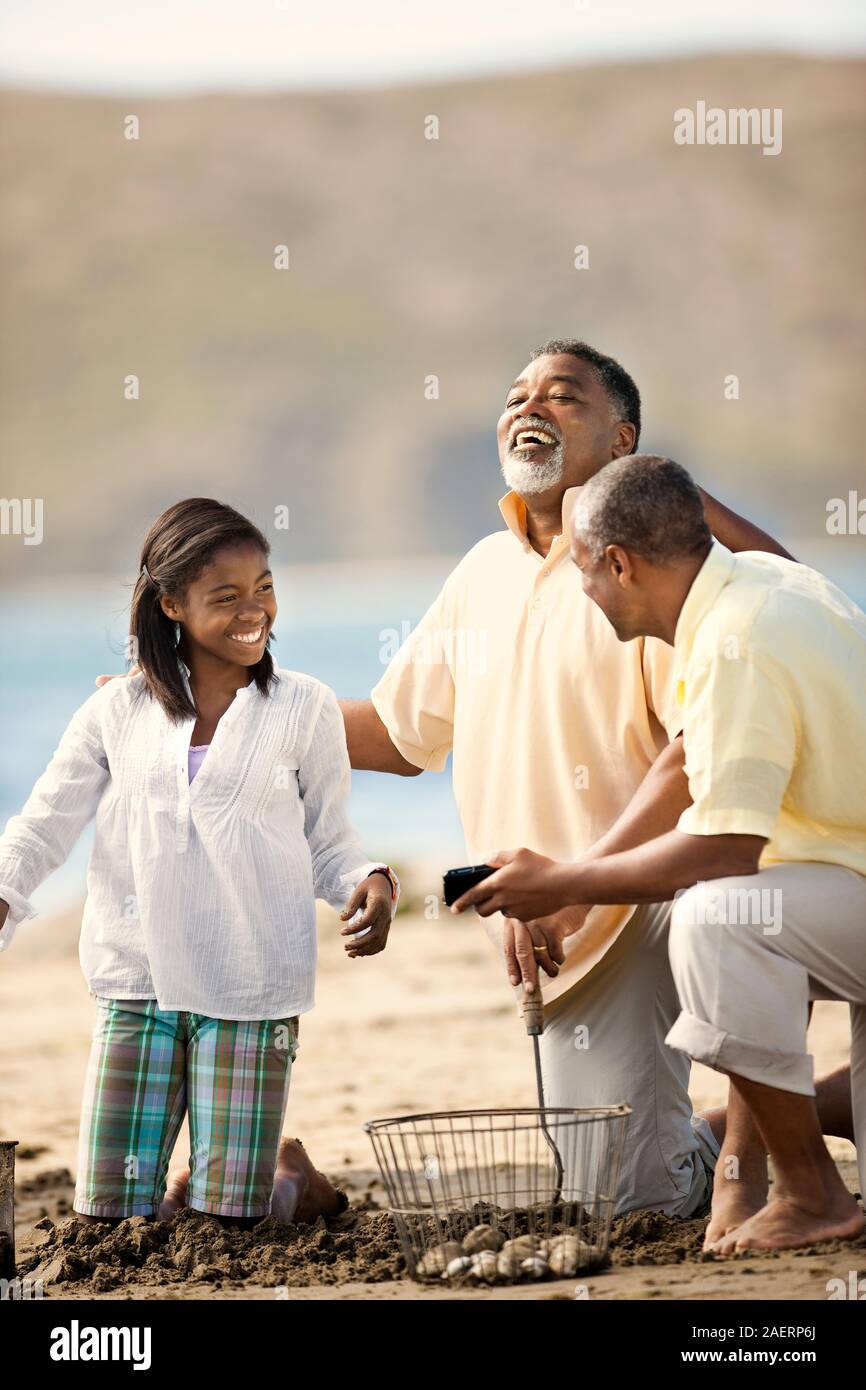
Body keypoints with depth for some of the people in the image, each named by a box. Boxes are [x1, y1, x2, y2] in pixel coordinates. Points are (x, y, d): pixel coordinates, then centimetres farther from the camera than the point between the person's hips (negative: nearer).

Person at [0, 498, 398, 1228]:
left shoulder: (305, 709, 2)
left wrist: (371, 884, -15)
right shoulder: (117, 713, 4)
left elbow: (328, 844, 6)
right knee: (107, 1213, 2)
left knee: (228, 1220, -3)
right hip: (137, 985, 2)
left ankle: (293, 1175, 32)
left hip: (252, 995, -2)